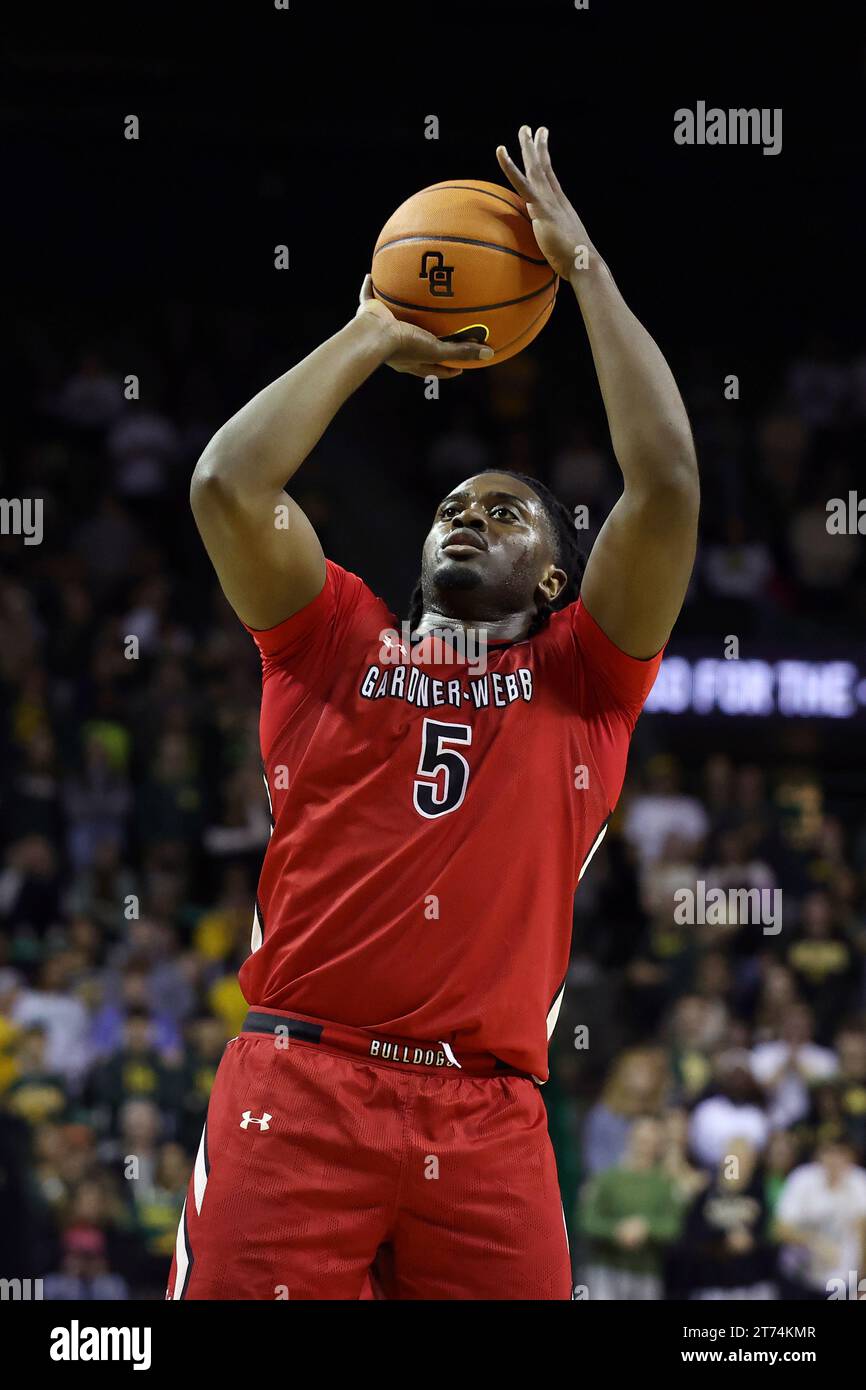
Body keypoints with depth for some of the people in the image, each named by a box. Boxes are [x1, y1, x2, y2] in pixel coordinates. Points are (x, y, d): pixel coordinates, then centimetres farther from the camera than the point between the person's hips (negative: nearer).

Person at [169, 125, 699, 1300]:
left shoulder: (582, 675, 16)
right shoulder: (337, 641, 17)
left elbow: (667, 484, 4)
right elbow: (228, 482, 4)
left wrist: (584, 266, 9)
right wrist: (374, 339, 14)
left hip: (488, 1117, 1)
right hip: (300, 1082, 0)